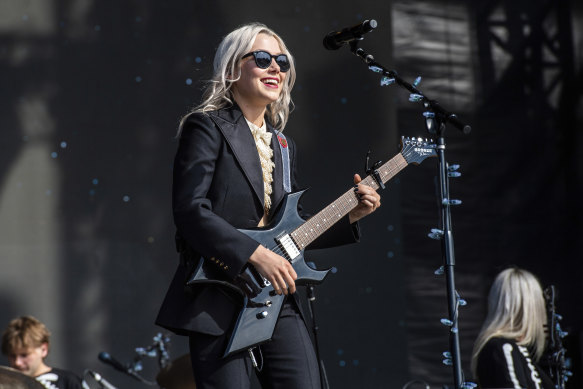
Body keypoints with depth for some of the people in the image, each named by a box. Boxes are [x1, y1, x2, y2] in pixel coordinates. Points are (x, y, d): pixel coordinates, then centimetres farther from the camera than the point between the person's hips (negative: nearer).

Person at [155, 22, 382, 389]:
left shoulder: (283, 146, 20)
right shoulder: (207, 128, -2)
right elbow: (190, 210, -14)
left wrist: (349, 215, 8)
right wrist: (256, 254, -20)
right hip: (218, 300, -6)